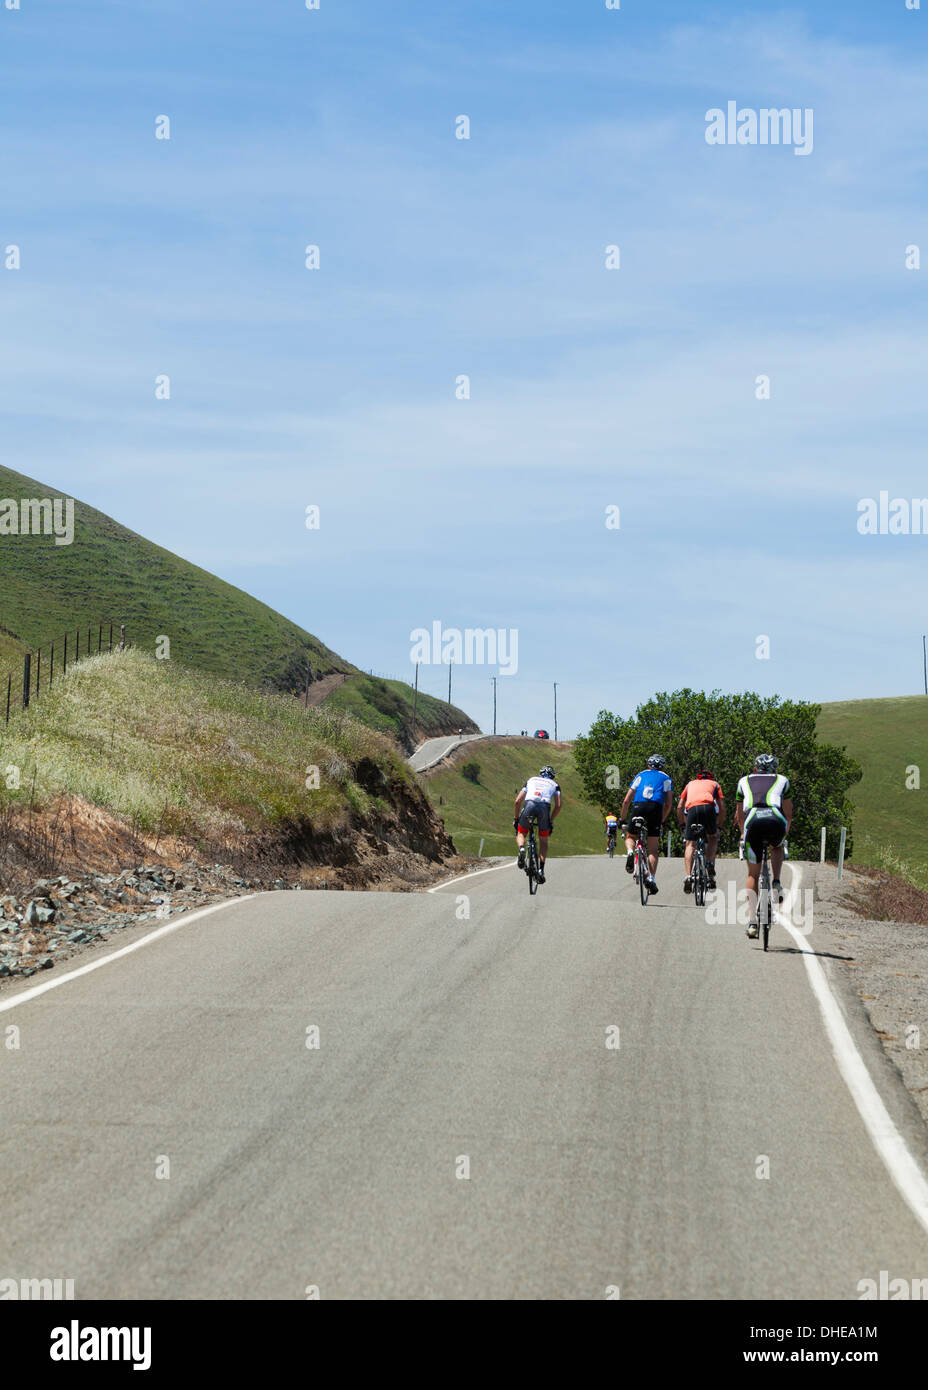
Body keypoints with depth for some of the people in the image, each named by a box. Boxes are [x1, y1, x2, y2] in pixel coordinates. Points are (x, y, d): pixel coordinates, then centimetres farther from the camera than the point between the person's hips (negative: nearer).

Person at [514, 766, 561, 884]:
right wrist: (551, 821, 26)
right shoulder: (554, 784, 29)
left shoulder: (531, 780, 31)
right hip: (545, 807, 0)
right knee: (543, 840, 16)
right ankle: (541, 869, 5)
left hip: (529, 805, 0)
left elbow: (517, 801, 24)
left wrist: (516, 819, 31)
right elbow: (558, 806, 15)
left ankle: (521, 849, -13)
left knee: (520, 834, 20)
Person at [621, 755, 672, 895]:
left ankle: (630, 852, -10)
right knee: (653, 849, 5)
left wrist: (623, 820, 29)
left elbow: (626, 801, 20)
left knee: (630, 837, 23)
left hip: (638, 807, 0)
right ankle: (652, 878, -8)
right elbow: (668, 804, 12)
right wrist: (661, 821, 23)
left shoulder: (641, 775, 26)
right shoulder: (666, 779, 24)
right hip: (655, 809, 0)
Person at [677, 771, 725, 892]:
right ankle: (710, 864, 3)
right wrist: (719, 826, 34)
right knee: (712, 837, 24)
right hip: (708, 807, 0)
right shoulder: (714, 784, 33)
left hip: (692, 809, 0)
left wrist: (681, 825, 38)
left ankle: (688, 876, -11)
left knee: (690, 844, 5)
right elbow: (722, 807, 24)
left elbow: (679, 807, 28)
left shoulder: (690, 784, 36)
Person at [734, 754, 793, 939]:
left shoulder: (744, 781, 31)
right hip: (775, 820, 0)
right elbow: (788, 813, 37)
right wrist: (785, 832, 55)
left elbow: (739, 814, 41)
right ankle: (776, 884, 15)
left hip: (753, 821, 0)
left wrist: (743, 833, 59)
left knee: (753, 874, 13)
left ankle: (753, 921, 4)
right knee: (777, 847, 37)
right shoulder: (782, 780, 29)